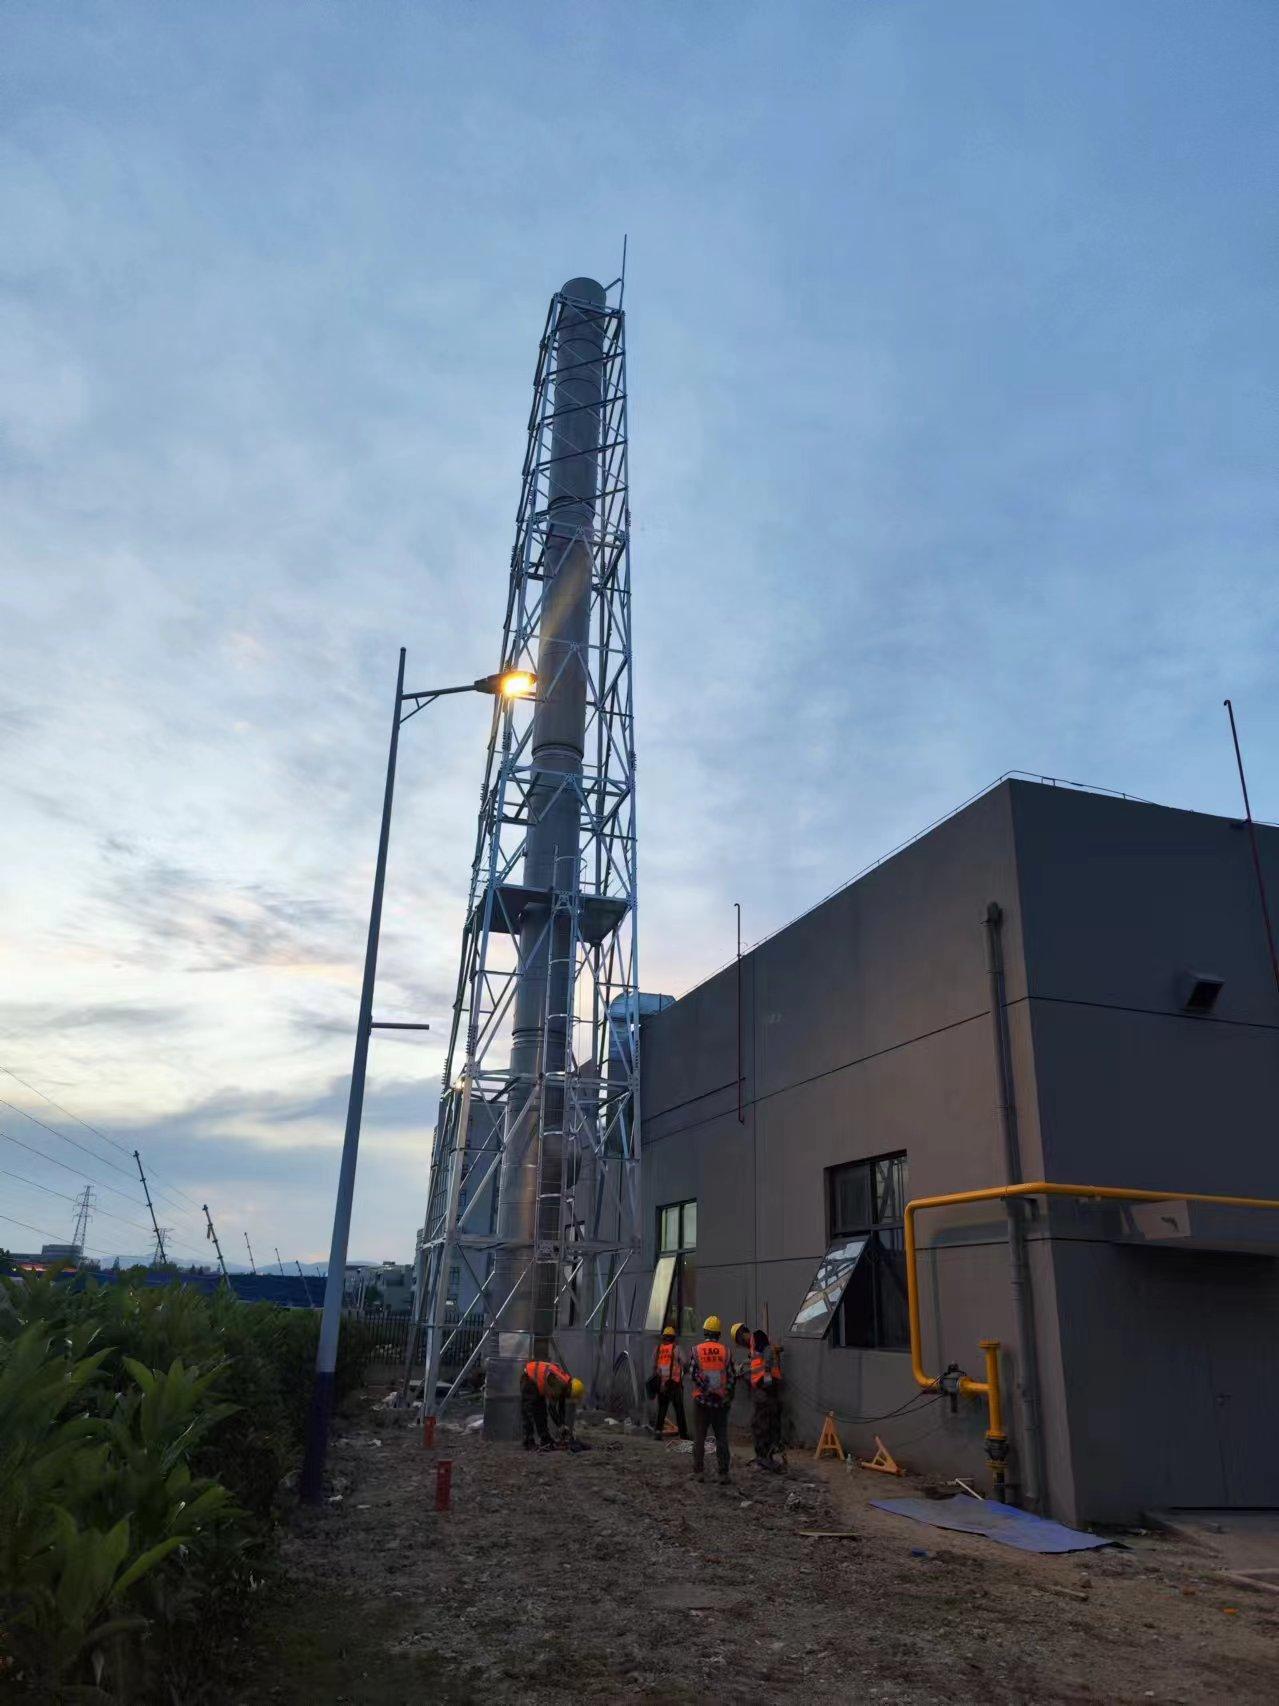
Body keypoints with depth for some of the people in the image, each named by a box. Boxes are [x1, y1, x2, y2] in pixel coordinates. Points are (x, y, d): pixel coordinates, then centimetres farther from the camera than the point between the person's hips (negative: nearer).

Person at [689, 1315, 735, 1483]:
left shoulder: (697, 1350, -3)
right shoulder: (725, 1350, -1)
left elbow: (693, 1373, -13)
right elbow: (732, 1376, -1)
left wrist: (706, 1388, -8)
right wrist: (729, 1395, 8)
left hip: (701, 1399, -1)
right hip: (721, 1400, 1)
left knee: (699, 1437, 8)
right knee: (721, 1437, 7)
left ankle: (698, 1472, 10)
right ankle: (723, 1473, 6)